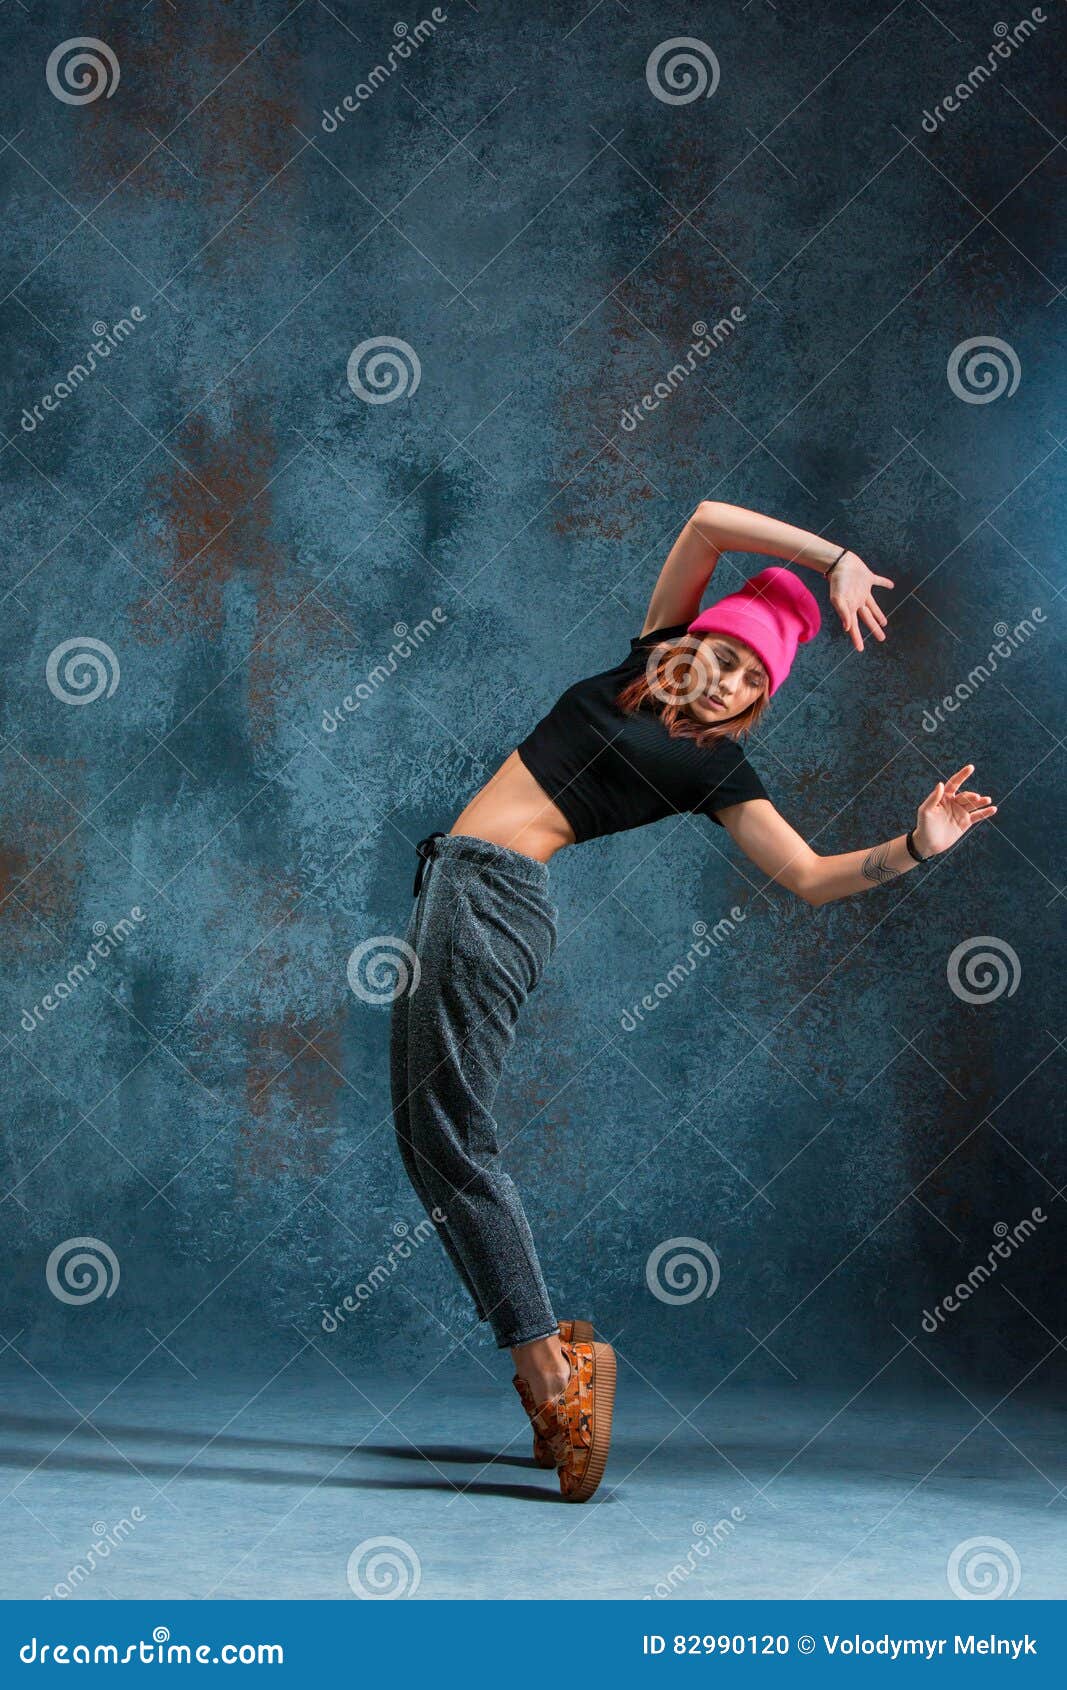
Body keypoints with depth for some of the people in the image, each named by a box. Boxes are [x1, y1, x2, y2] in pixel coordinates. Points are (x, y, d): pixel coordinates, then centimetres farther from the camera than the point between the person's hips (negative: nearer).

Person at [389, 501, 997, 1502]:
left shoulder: (715, 770, 0)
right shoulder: (653, 657, 16)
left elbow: (812, 877, -4)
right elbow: (709, 523, 13)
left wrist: (917, 846, -17)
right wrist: (832, 559, 14)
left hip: (493, 895, -7)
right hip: (452, 884, 7)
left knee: (450, 1138, -15)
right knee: (427, 1137, 4)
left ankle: (550, 1370, -12)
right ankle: (546, 1354, 9)